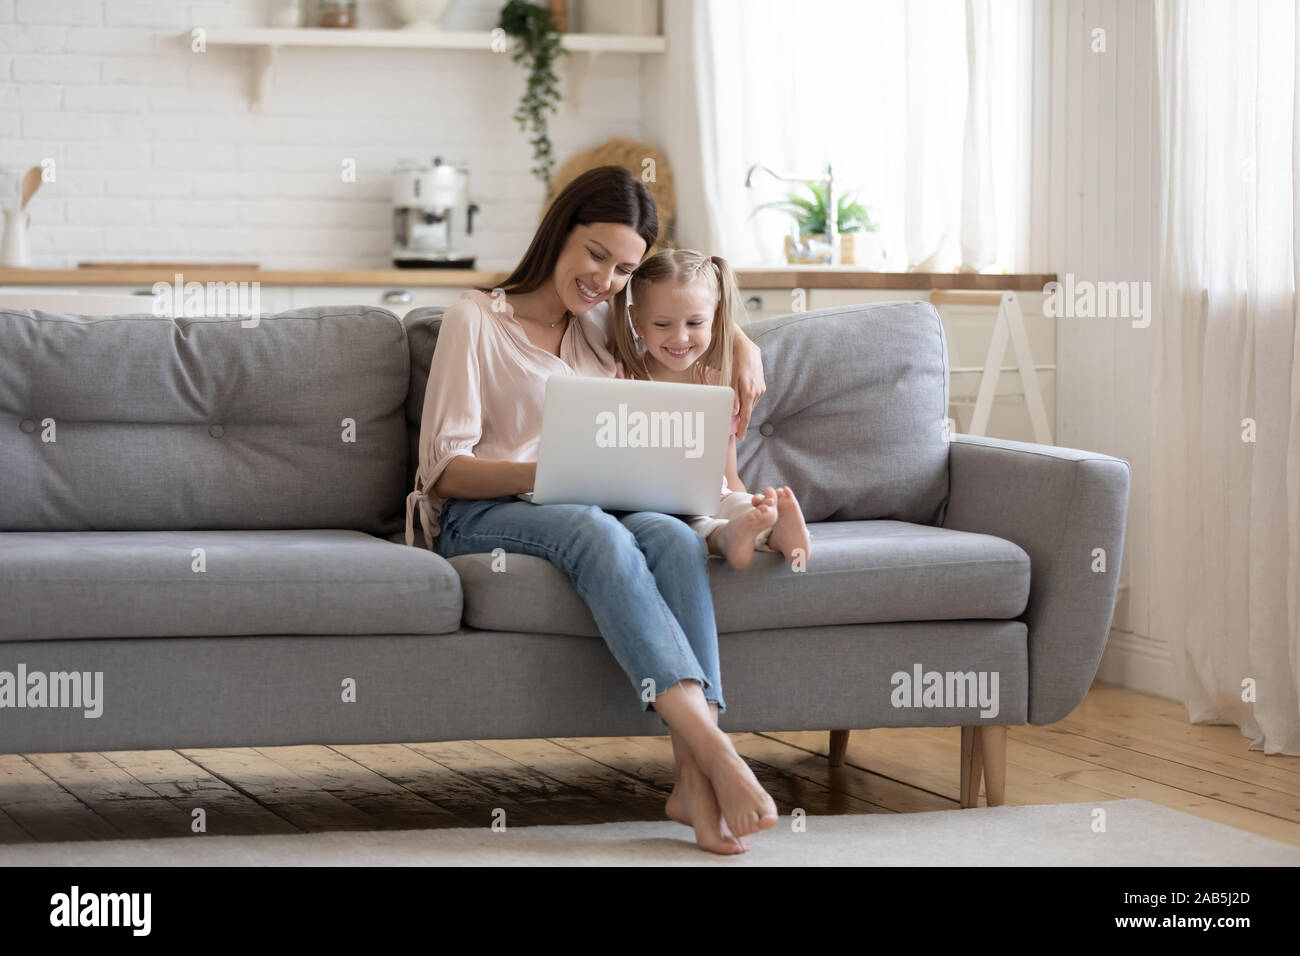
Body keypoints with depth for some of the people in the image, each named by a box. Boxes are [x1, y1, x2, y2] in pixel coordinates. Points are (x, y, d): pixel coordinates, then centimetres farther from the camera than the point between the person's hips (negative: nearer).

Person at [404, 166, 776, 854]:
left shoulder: (606, 327, 21)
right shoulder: (477, 320, 3)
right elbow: (444, 470, -5)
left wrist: (744, 350, 13)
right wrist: (548, 472, -22)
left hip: (590, 510, 5)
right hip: (482, 516, -5)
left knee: (674, 537, -32)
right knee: (597, 533, -39)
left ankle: (695, 784, -43)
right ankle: (717, 753, -51)